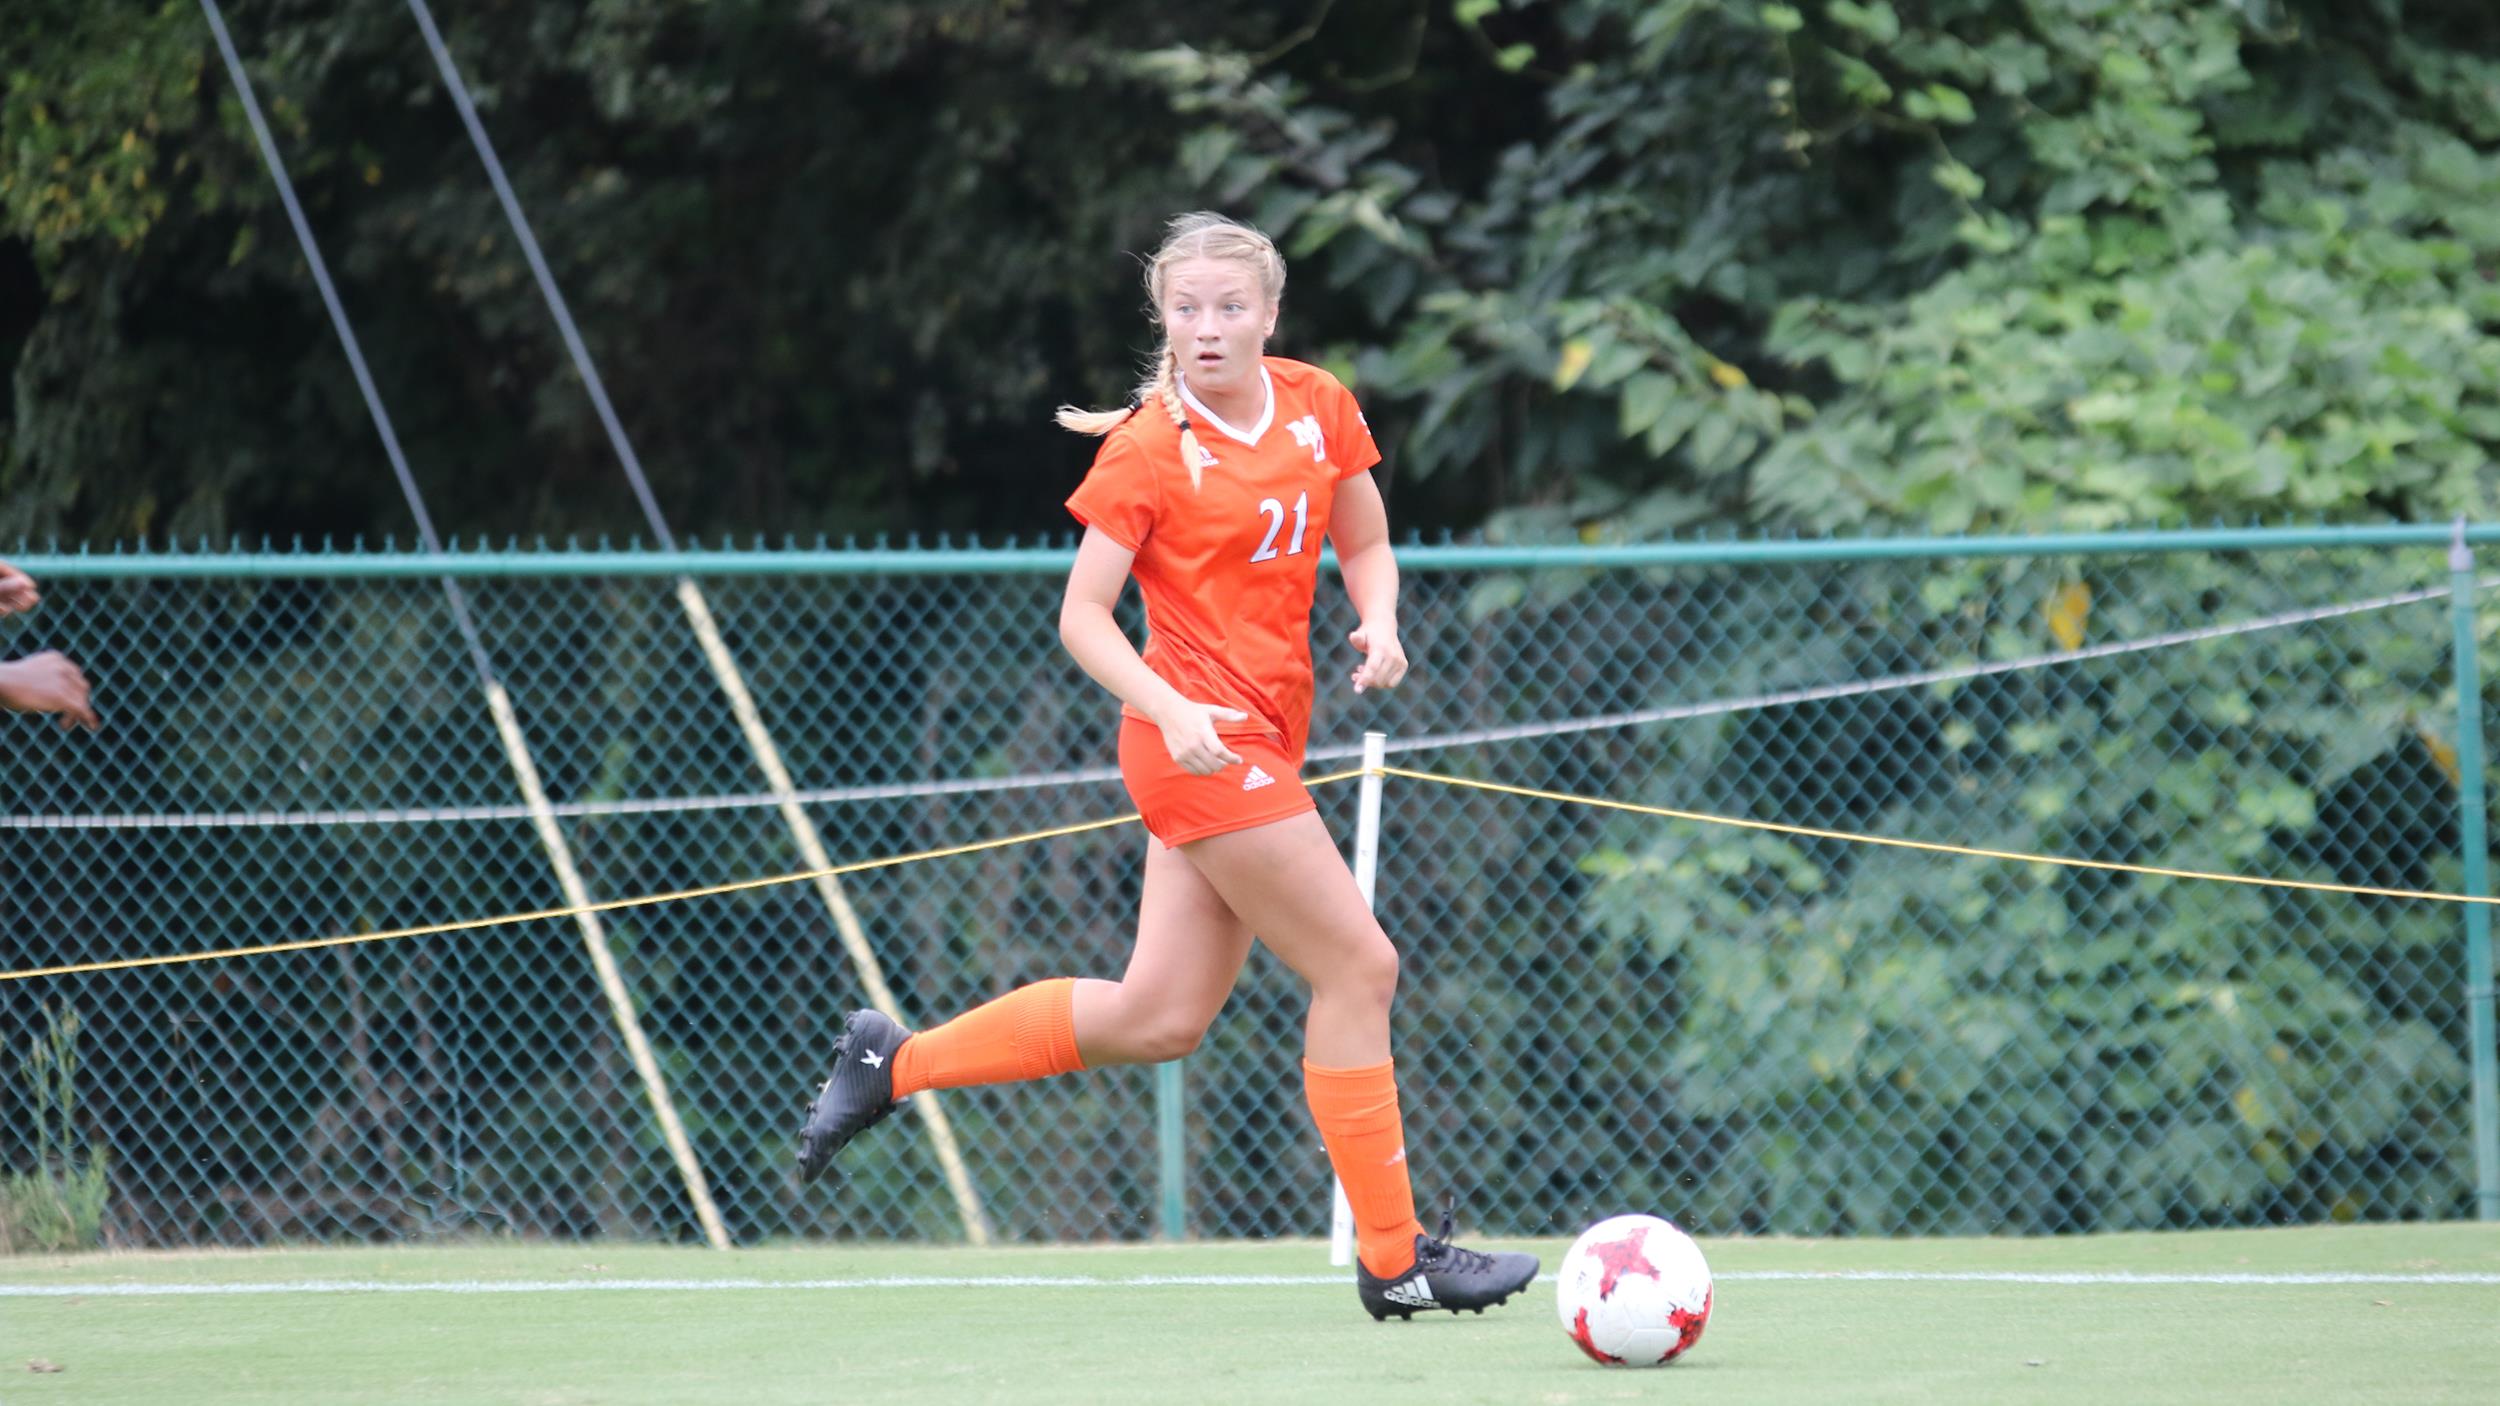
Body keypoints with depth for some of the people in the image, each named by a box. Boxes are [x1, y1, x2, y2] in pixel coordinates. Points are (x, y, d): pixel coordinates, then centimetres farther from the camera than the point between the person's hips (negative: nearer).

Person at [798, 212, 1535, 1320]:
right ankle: (1392, 1260, -1)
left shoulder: (1319, 408, 7)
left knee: (1158, 1019, 8)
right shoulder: (1146, 452, -9)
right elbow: (1081, 617, -8)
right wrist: (1173, 712, -23)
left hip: (1264, 742, 7)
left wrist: (1379, 624, -3)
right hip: (1201, 738, -7)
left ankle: (893, 1061, 21)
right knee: (1357, 967, -9)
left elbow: (1366, 545, 20)